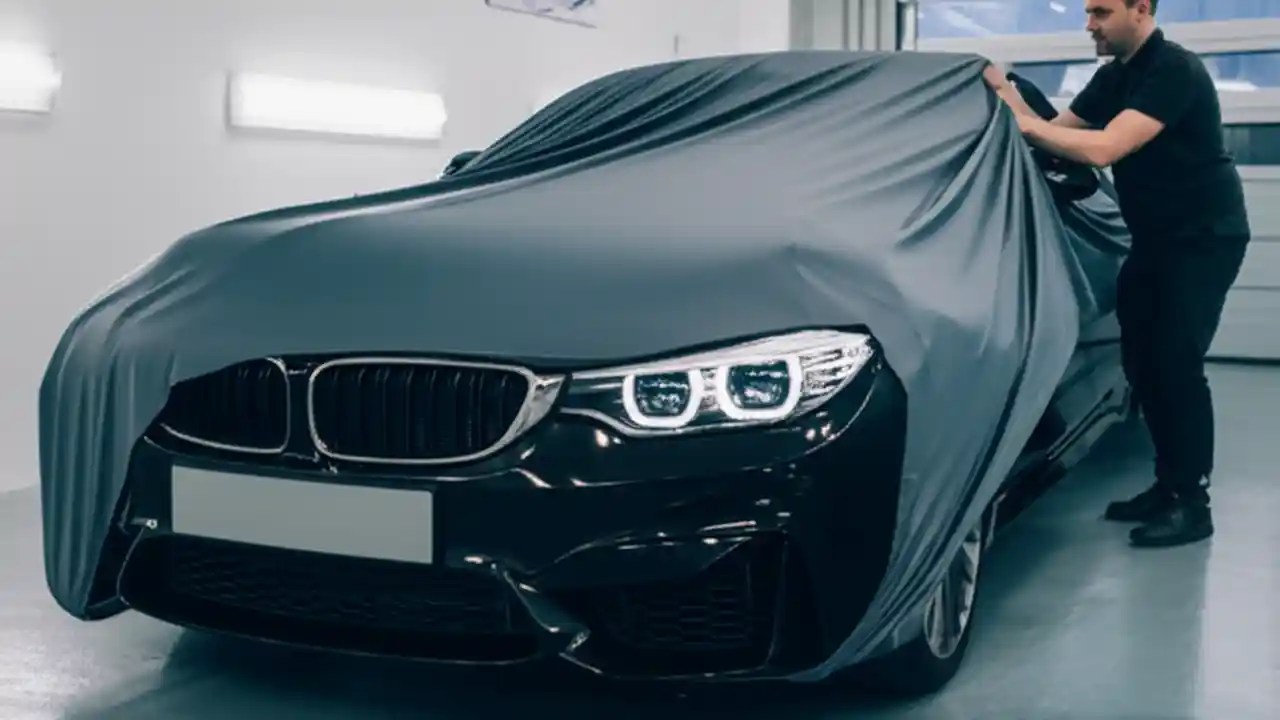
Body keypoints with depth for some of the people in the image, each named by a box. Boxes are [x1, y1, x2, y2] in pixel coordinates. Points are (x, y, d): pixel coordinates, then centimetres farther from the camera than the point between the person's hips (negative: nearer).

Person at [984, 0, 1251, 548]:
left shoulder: (1175, 70, -21)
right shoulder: (1113, 76, 8)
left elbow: (1103, 149, -30)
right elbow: (1058, 132, 5)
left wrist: (1021, 122, -28)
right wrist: (1010, 99, -11)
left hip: (1205, 236, -9)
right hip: (1154, 236, 9)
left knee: (1177, 362, -12)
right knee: (1141, 359, 6)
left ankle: (1192, 503, -5)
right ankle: (1168, 483, 16)